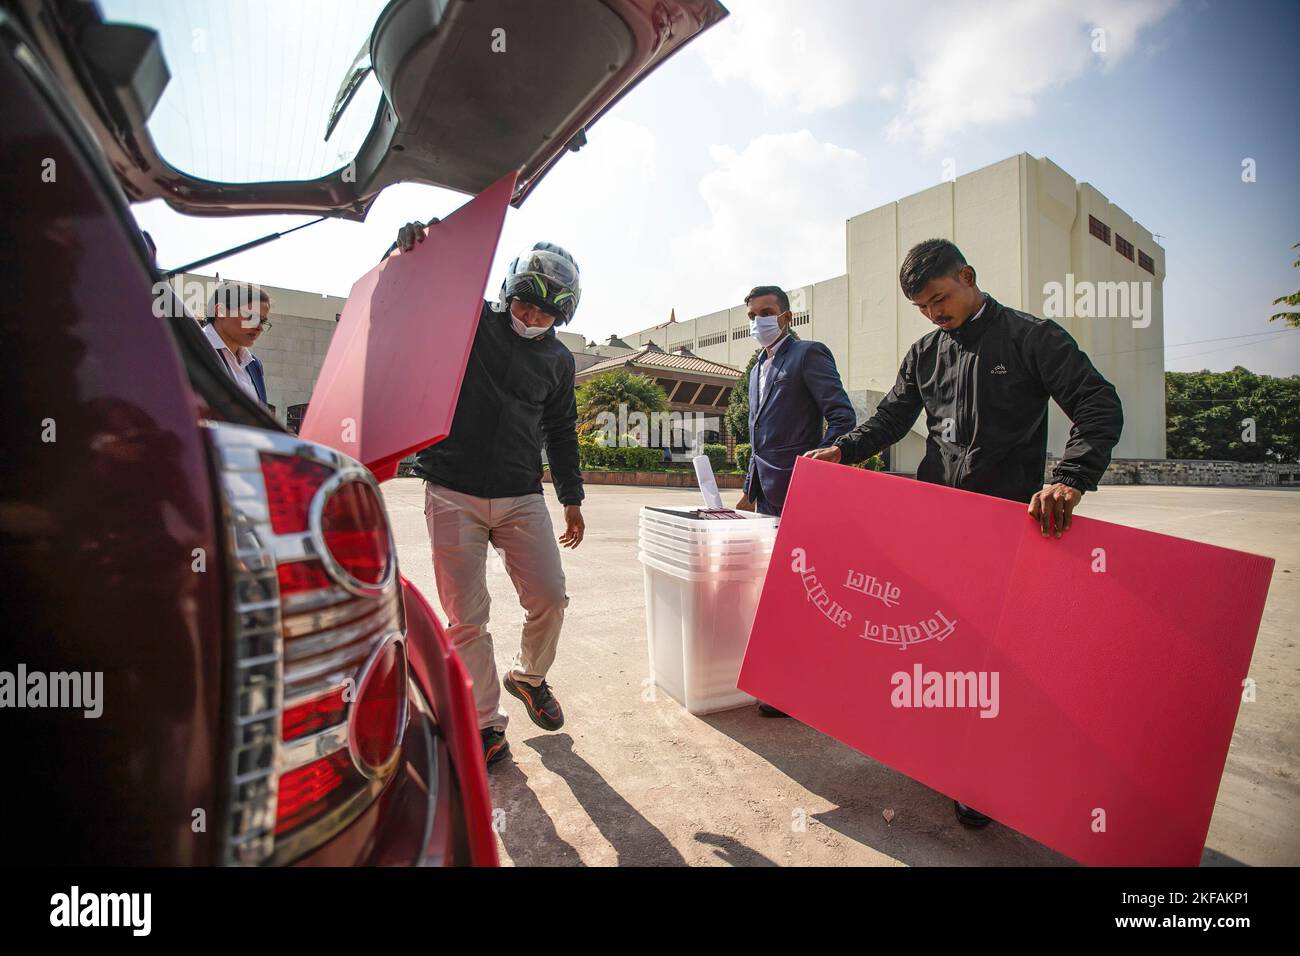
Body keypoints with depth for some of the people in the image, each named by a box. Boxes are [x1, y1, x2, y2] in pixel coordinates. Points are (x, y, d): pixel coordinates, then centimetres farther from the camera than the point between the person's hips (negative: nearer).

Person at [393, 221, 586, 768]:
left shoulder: (558, 360, 12)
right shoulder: (468, 320, 2)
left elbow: (561, 431, 18)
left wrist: (571, 499, 17)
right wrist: (414, 250, -21)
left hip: (521, 497, 3)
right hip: (453, 494, -3)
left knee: (549, 598, -1)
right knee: (466, 617, 1)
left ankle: (529, 677, 30)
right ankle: (485, 724, 18)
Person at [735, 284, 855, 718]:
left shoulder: (808, 354, -2)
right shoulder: (759, 367, 22)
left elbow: (842, 417, -11)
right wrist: (750, 489, 20)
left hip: (799, 492, -8)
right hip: (768, 494, 8)